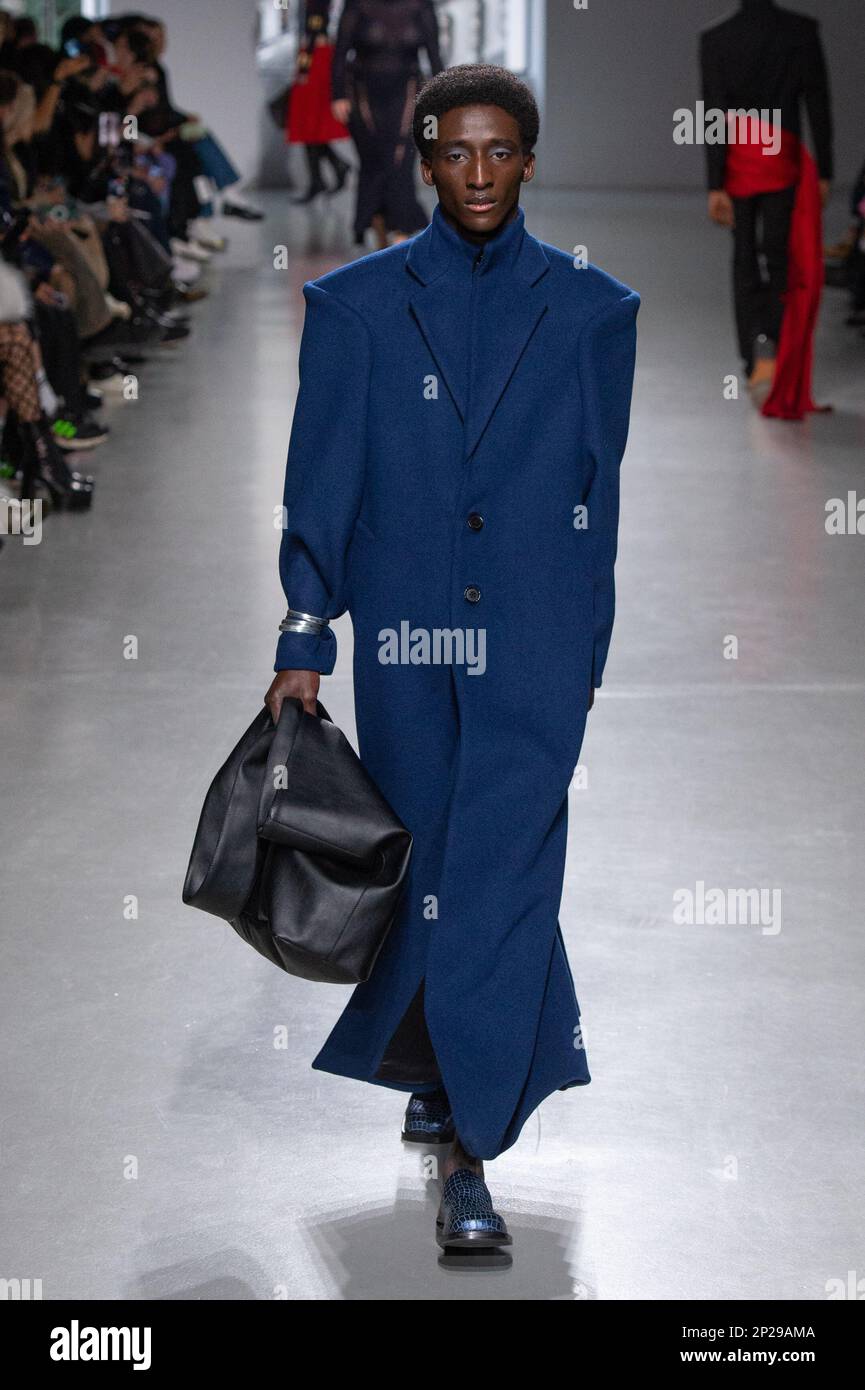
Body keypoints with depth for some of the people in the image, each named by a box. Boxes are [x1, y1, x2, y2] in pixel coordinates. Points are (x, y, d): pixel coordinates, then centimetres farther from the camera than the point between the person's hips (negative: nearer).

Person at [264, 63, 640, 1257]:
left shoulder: (590, 309, 5)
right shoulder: (358, 304, 4)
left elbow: (601, 488, 8)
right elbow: (319, 483, 3)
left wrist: (589, 650, 7)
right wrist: (303, 642, -2)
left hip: (534, 644, -1)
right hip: (405, 635, 1)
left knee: (505, 876, -8)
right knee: (425, 867, 12)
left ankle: (471, 1152, -7)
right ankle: (441, 1067, 36)